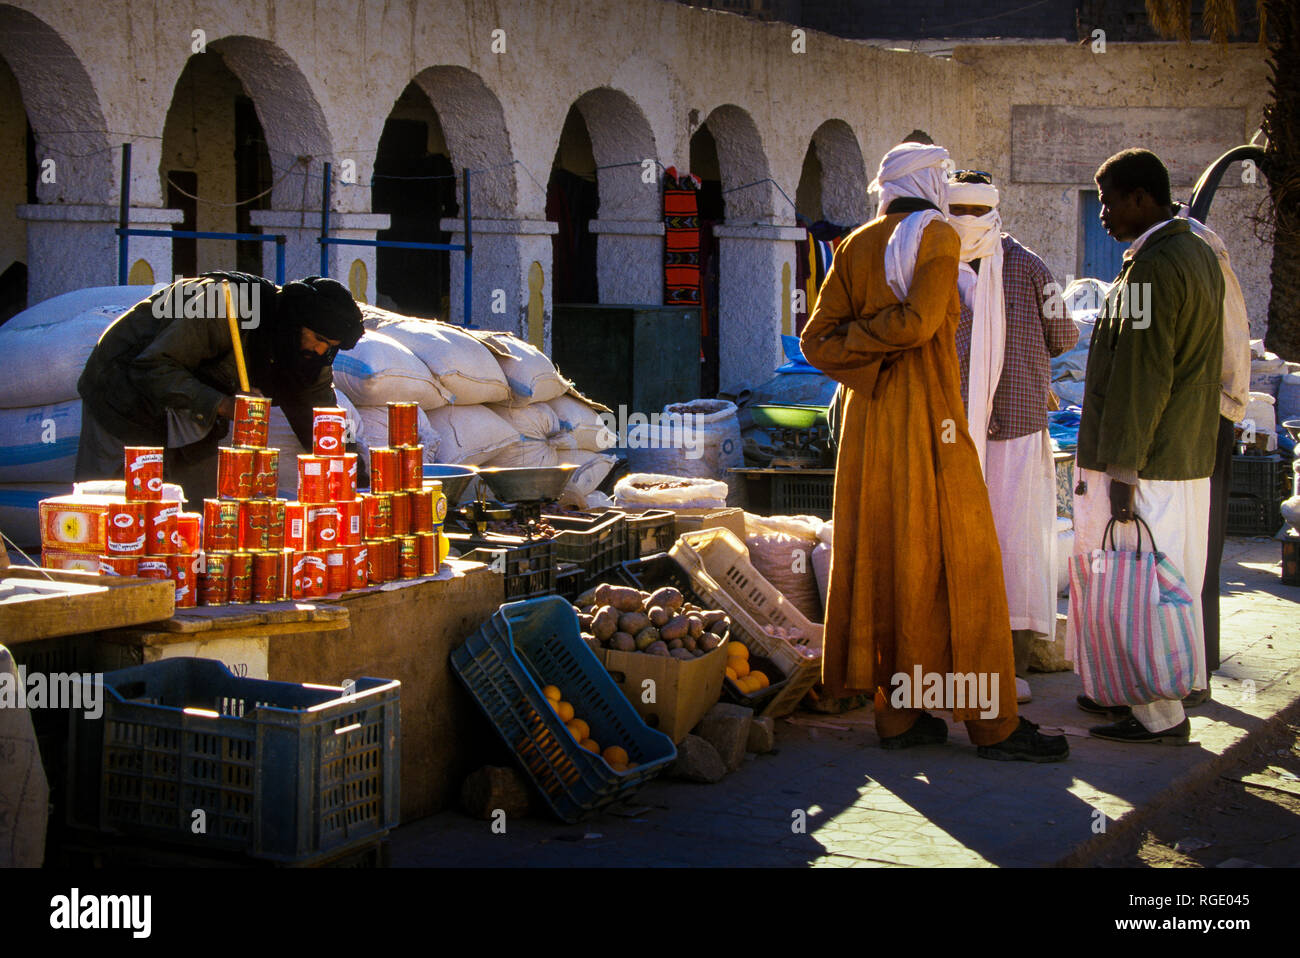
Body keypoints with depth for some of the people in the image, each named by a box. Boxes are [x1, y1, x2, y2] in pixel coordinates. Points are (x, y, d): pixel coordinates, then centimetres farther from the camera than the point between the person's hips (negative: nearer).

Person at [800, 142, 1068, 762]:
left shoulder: (856, 245, 11)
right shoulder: (937, 237, -5)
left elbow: (816, 340, 3)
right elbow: (919, 322, -18)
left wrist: (860, 357, -5)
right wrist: (869, 336, -4)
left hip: (869, 419, 7)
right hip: (927, 416, -6)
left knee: (880, 556, 8)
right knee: (956, 563, -3)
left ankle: (896, 712, 13)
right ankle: (992, 723, 1)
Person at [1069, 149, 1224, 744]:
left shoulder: (1151, 268, -17)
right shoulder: (1200, 256, 14)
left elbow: (1140, 378, -20)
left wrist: (1122, 471, -18)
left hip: (1144, 464, -10)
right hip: (1189, 459, 10)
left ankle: (1159, 717, 2)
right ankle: (1145, 694, 27)